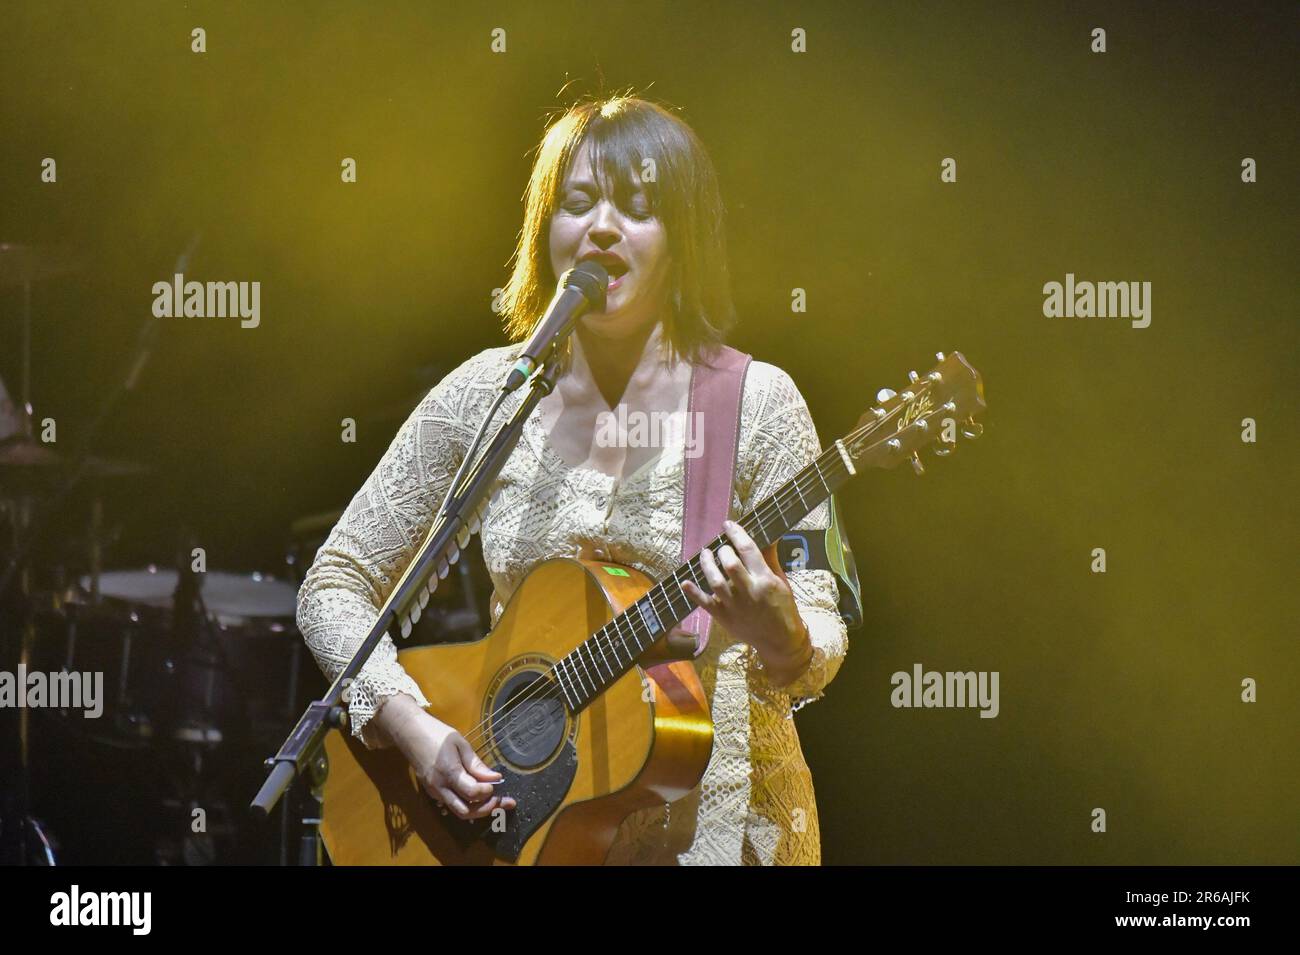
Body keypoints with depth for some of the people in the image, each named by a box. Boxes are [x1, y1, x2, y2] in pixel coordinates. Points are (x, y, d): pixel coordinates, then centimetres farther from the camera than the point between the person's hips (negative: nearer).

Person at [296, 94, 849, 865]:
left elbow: (821, 651, -4)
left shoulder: (756, 403, -3)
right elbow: (336, 583, 7)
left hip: (716, 816, -2)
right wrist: (412, 726, -8)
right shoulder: (483, 397, 4)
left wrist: (780, 637, -26)